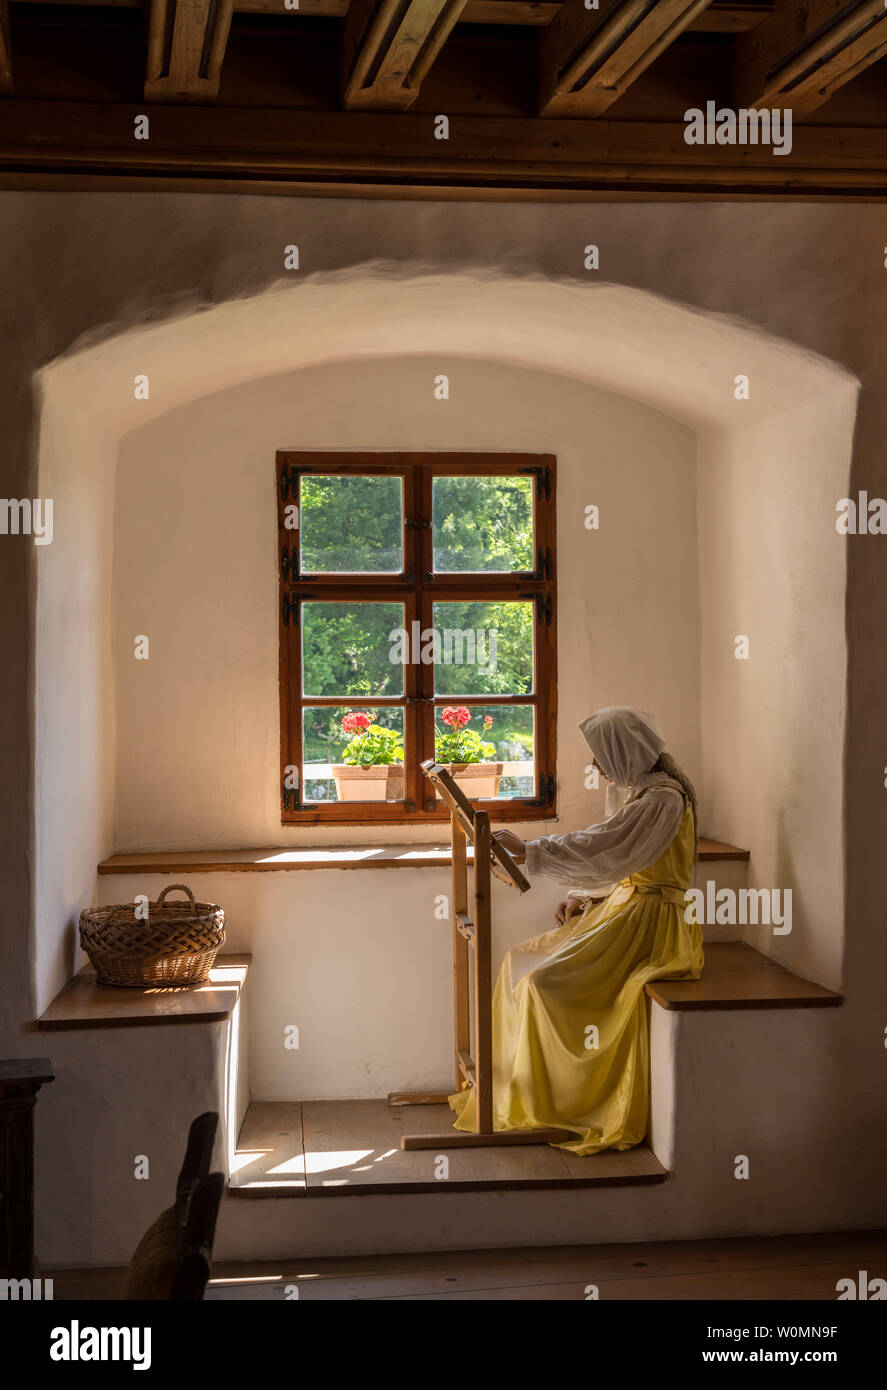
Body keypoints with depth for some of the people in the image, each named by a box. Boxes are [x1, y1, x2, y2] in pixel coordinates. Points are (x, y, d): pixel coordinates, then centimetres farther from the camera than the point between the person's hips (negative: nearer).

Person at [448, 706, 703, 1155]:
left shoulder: (662, 799, -19)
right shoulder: (628, 788, 12)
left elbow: (602, 846, -29)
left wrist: (527, 851, -28)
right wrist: (581, 897, 4)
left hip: (648, 921, -10)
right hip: (619, 904, 10)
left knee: (546, 981, -19)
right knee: (521, 963, 2)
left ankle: (555, 1104, -5)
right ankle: (513, 1088, 7)